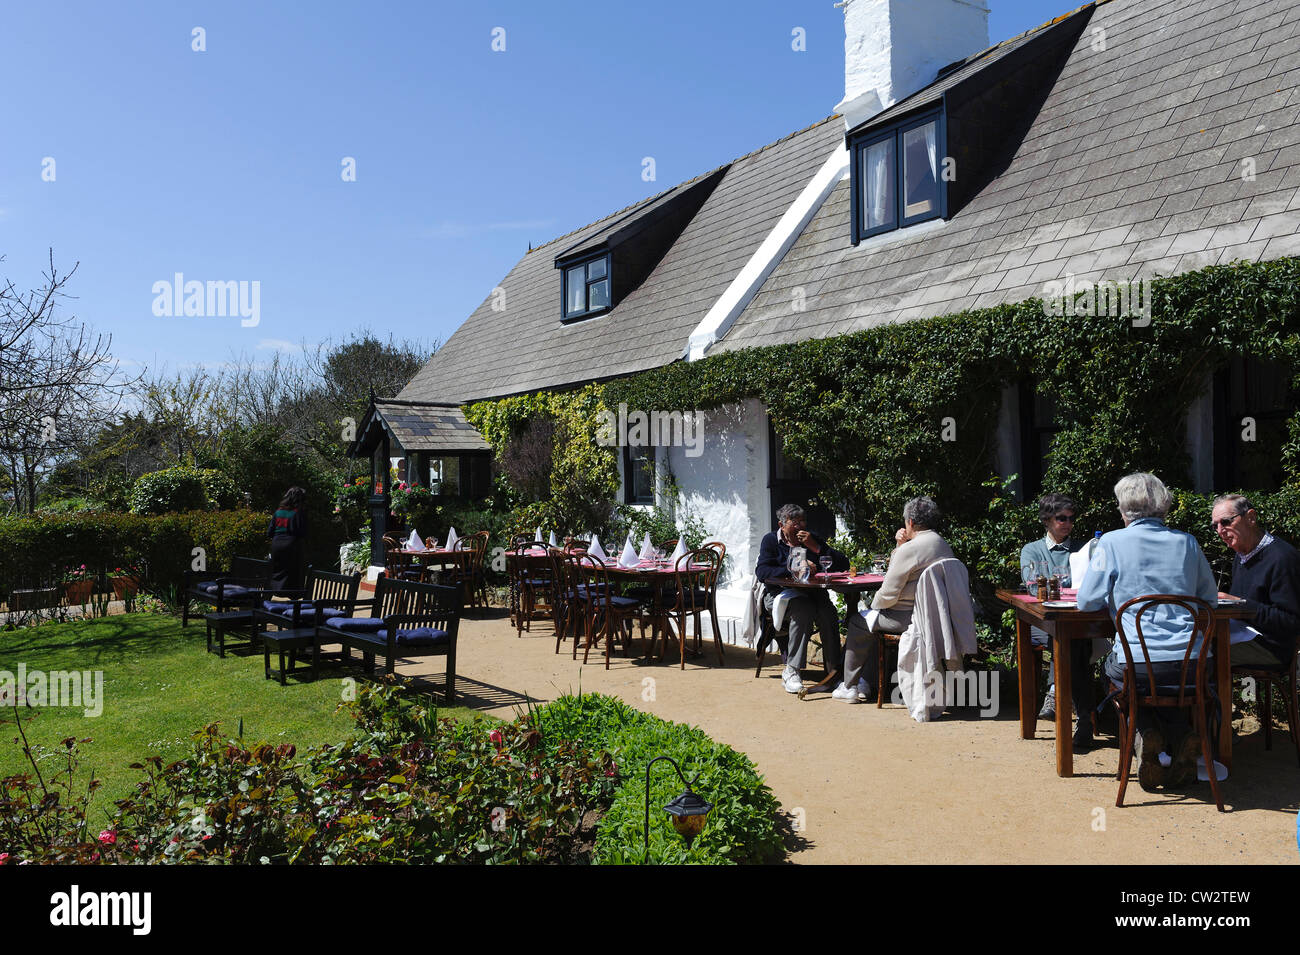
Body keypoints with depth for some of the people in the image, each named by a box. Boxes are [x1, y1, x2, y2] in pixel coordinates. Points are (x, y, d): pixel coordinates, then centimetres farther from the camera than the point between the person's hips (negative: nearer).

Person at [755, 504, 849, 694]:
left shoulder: (813, 539, 12)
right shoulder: (771, 540, 5)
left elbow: (843, 565, 2)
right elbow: (762, 572, -13)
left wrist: (816, 548, -8)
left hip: (810, 593, 3)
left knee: (827, 609, -29)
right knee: (803, 606, -34)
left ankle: (833, 669, -23)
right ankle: (791, 671, -28)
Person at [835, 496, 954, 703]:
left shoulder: (910, 549, -20)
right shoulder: (945, 547, 10)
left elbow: (888, 595, -17)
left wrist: (874, 606, 3)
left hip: (910, 618, -9)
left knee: (858, 622, 12)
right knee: (874, 620, 27)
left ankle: (850, 687, 19)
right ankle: (864, 684, 27)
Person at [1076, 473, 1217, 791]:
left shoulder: (1112, 542, -2)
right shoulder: (1187, 542, 8)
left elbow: (1087, 602, 0)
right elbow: (1210, 597, 19)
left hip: (1137, 665, -4)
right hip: (1190, 663, 4)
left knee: (1113, 668, 30)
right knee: (1169, 685, 36)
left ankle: (1147, 733, 5)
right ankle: (1182, 735, 7)